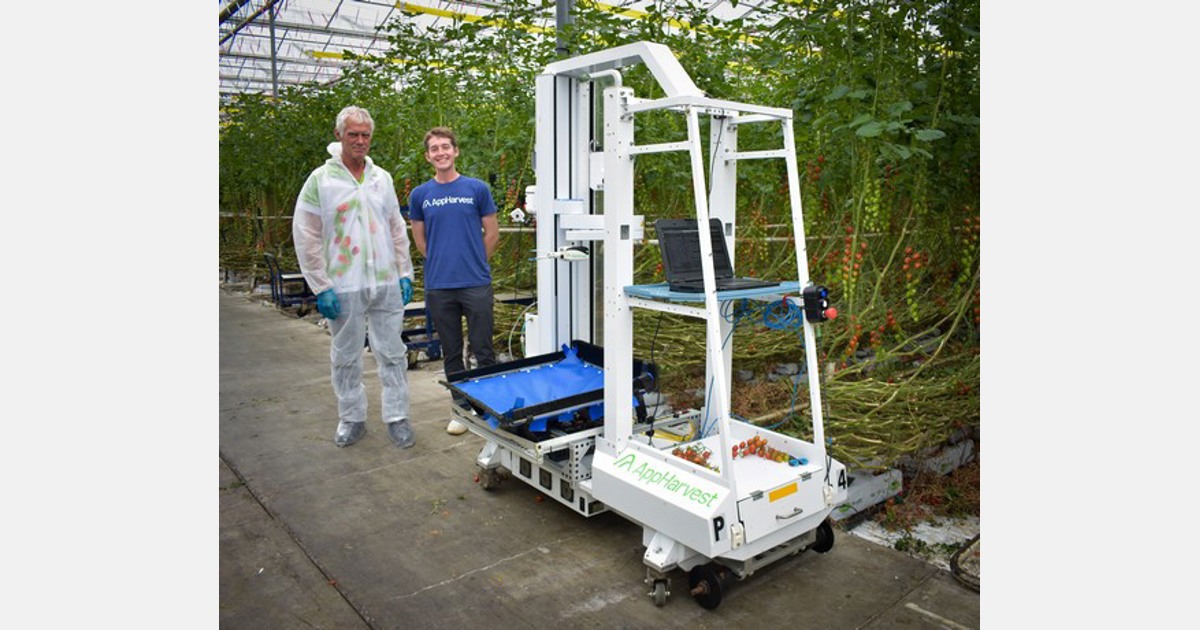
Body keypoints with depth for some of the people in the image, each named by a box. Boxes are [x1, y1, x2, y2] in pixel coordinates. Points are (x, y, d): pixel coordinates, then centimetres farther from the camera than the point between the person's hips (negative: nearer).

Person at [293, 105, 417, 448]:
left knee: (392, 354, 7)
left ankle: (397, 418, 18)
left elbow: (398, 230, 13)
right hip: (343, 288, -2)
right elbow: (306, 237, -4)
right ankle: (352, 419, 24)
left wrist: (405, 273, 7)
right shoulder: (320, 180, -3)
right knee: (346, 358, 9)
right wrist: (321, 287, -8)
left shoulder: (382, 178, 9)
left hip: (387, 284, 3)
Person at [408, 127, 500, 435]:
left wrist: (474, 264, 9)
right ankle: (461, 407, 22)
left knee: (483, 349, 3)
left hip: (476, 284, -2)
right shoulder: (420, 195, 6)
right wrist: (441, 263, 11)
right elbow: (420, 240, 14)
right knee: (451, 352, 10)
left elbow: (492, 233, 6)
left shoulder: (477, 189, 1)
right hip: (439, 287, 2)